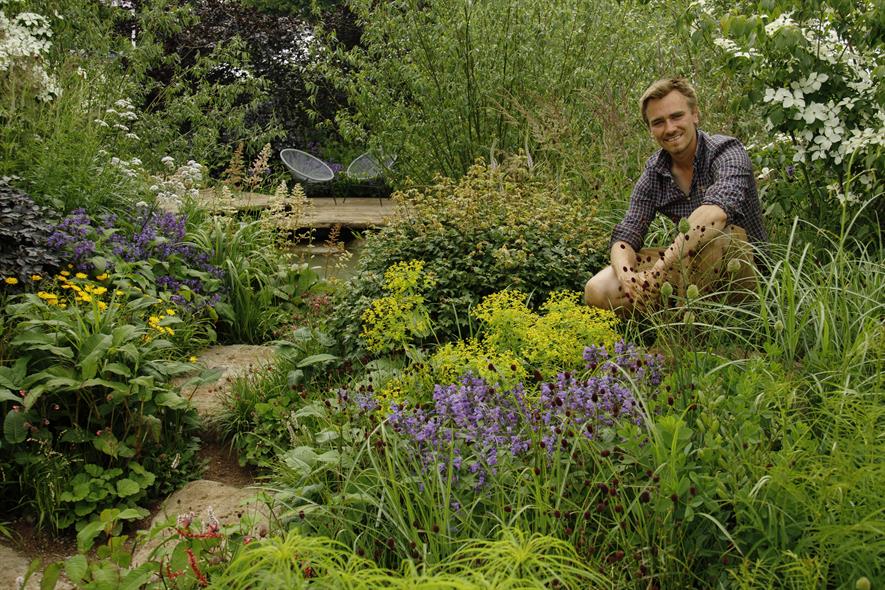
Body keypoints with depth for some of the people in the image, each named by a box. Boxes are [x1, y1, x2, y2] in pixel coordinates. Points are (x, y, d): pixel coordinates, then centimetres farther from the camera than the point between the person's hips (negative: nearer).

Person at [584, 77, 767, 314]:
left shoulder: (727, 152, -17)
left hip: (745, 270, -4)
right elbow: (625, 236, -5)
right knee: (598, 290, -13)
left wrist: (657, 271, -43)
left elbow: (717, 212, -38)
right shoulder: (654, 173, 0)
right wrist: (626, 276, -29)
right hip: (694, 271, 5)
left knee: (711, 232, -39)